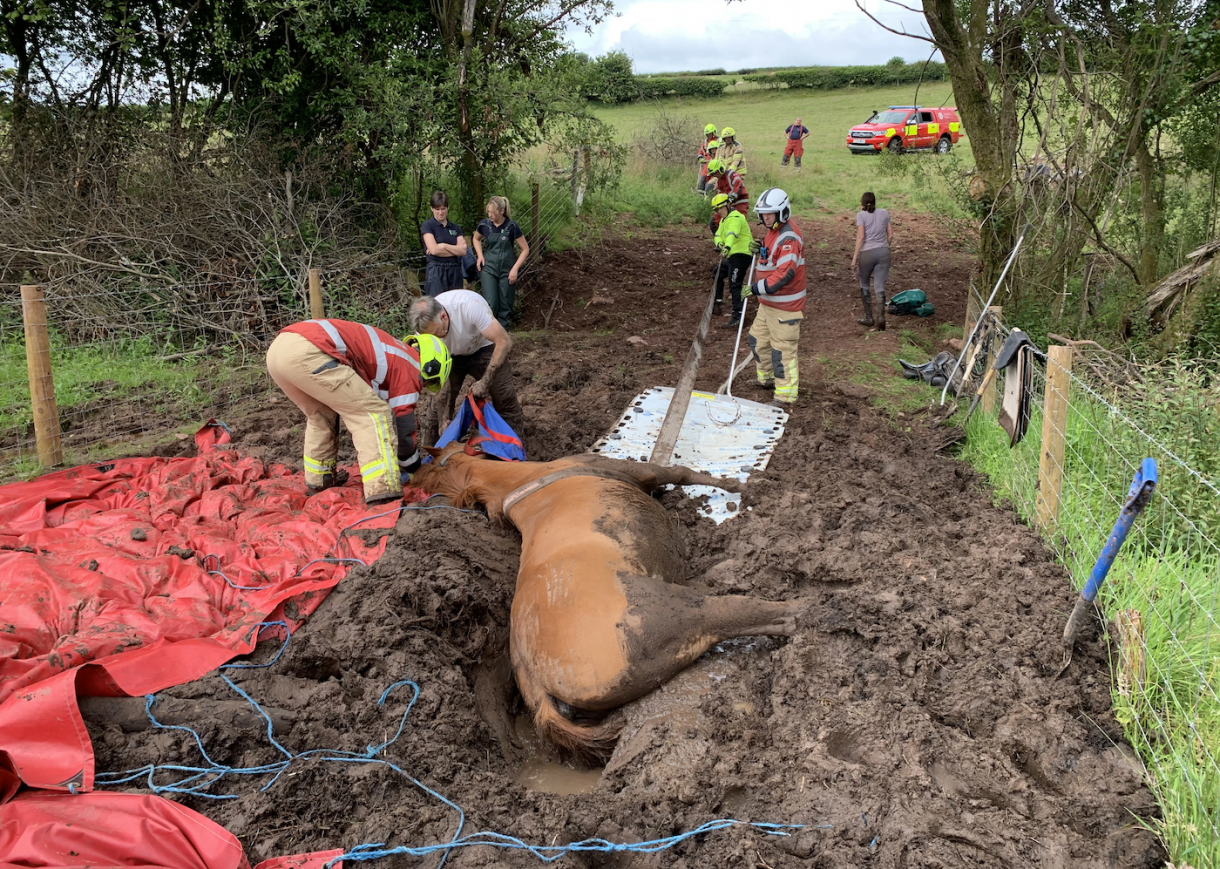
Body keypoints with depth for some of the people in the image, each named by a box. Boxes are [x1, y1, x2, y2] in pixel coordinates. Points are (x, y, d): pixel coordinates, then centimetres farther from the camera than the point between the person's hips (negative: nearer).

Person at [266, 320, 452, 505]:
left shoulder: (391, 354, 35)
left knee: (321, 415, 31)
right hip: (307, 352, -9)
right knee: (375, 412, 0)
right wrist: (414, 469, 28)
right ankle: (382, 494, -7)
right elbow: (402, 424, 12)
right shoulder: (409, 367, 11)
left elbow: (354, 408, 41)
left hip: (278, 347, 9)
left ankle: (318, 480, 37)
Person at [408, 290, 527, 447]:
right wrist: (445, 418, -22)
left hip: (482, 349, -2)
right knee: (439, 400, -12)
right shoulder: (425, 327, -27)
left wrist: (485, 382, -37)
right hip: (450, 356, 2)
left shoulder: (470, 305, -40)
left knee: (505, 398, -11)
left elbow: (504, 342, -35)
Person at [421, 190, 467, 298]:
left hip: (455, 272, 5)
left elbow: (463, 251, 1)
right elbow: (434, 250, -12)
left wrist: (443, 246, -8)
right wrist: (455, 250, -5)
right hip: (436, 272, -5)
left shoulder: (456, 228, 14)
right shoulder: (427, 226, 1)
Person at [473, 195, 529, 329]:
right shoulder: (484, 224, -4)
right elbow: (476, 239, 19)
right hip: (488, 268, 1)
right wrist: (480, 255, 2)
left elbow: (525, 249, -3)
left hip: (507, 271, -1)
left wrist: (515, 269, -10)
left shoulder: (511, 227, -11)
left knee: (505, 306, 2)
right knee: (491, 303, -12)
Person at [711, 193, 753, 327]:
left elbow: (732, 233, -33)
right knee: (717, 274, 25)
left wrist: (727, 247, -51)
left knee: (734, 285, -19)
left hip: (741, 254, -11)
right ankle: (716, 303, 38)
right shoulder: (724, 219, 19)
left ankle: (737, 316, -24)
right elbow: (718, 234, 7)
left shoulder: (735, 217, -14)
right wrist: (719, 243, -17)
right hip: (732, 255, 11)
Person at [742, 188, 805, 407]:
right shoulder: (773, 231, 11)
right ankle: (767, 378, 41)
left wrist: (757, 288, -28)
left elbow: (785, 273, -29)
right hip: (768, 302, 11)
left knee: (783, 349, -5)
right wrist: (761, 250, 7)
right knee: (758, 339, 22)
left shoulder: (789, 237, -21)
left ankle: (785, 396, 3)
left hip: (784, 306, -11)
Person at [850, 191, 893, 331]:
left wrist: (855, 256, -8)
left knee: (864, 286, 16)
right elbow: (890, 235, 8)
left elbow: (860, 237, -11)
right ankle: (880, 318, -14)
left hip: (867, 253, -3)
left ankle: (869, 318, 19)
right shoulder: (884, 213, 8)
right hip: (883, 252, 3)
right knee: (879, 287, 2)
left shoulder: (861, 215, -4)